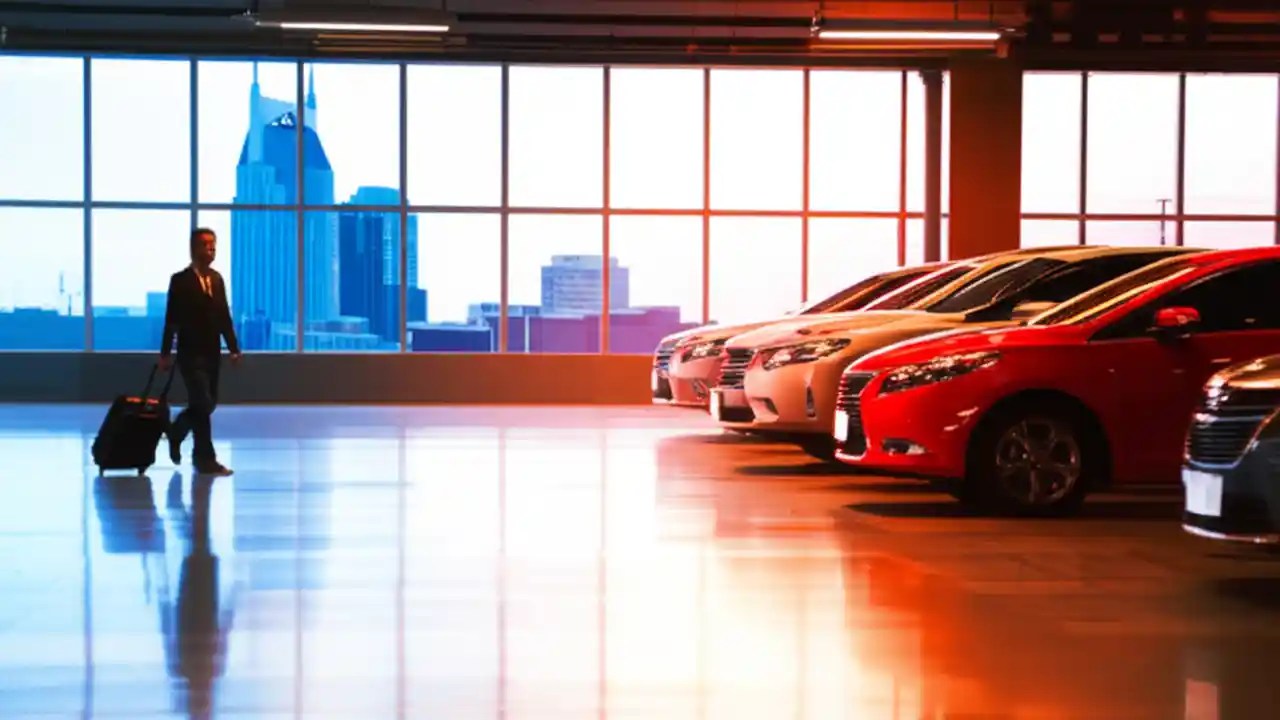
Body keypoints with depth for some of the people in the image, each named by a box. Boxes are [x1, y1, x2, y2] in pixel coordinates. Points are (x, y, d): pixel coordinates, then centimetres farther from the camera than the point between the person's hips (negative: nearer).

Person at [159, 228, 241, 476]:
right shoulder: (180, 280, -8)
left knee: (208, 404, 12)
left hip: (212, 353, 6)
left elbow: (224, 317, 9)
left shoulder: (217, 279, 9)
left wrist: (234, 348, 3)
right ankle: (206, 459, -3)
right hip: (190, 354, -6)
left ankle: (175, 432, 37)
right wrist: (166, 353, -12)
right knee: (202, 404, -9)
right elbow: (171, 319, -9)